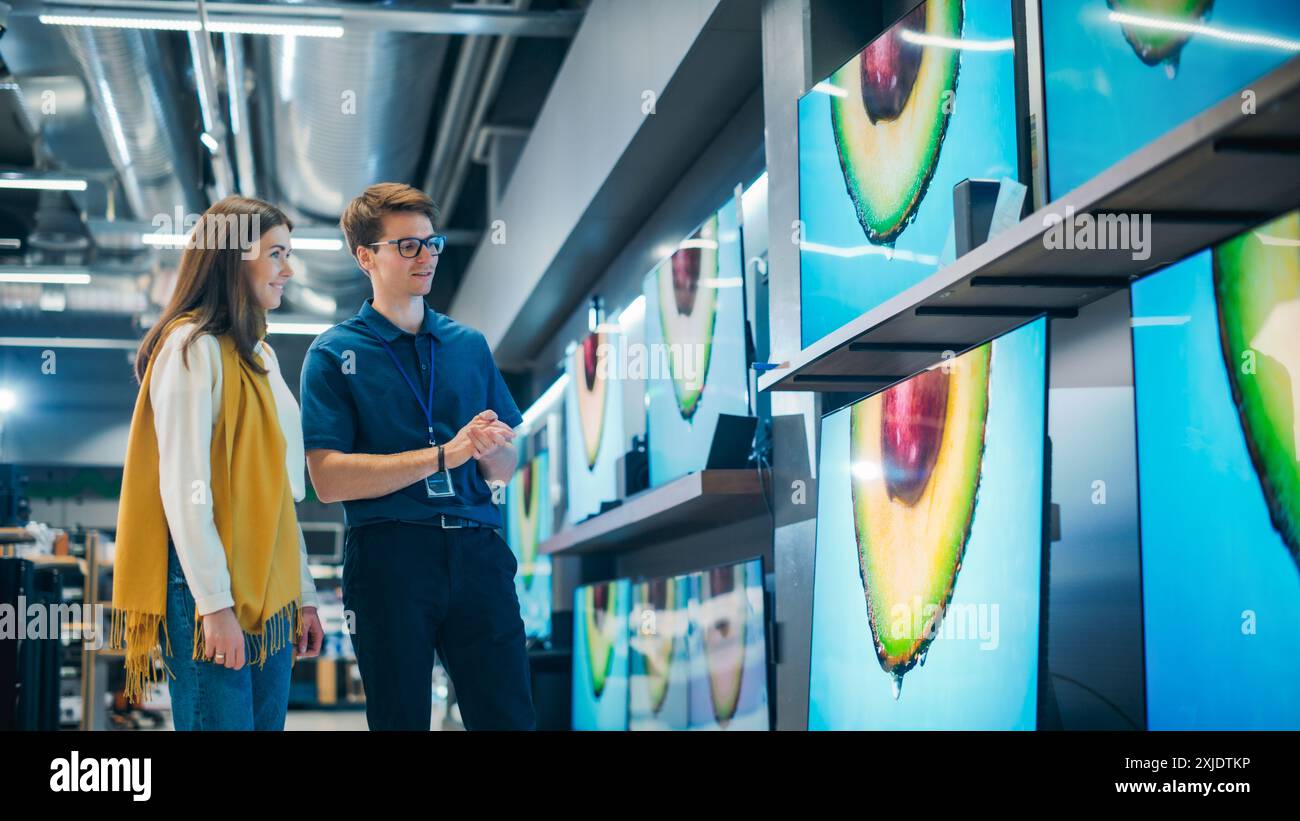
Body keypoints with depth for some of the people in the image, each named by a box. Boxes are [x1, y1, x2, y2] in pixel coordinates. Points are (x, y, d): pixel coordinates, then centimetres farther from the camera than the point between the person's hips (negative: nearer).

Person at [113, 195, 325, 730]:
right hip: (212, 590, -8)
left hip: (269, 593, 8)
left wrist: (302, 594, 17)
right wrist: (214, 603, -19)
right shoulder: (193, 347, -8)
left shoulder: (260, 355, 19)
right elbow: (184, 486, -15)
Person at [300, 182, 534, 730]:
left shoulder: (469, 345, 13)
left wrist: (490, 449, -9)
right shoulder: (335, 354, 1)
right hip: (389, 556, -3)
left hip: (476, 553, 3)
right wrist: (444, 455, -14)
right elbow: (328, 479, -10)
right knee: (400, 717, 7)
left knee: (508, 715, 2)